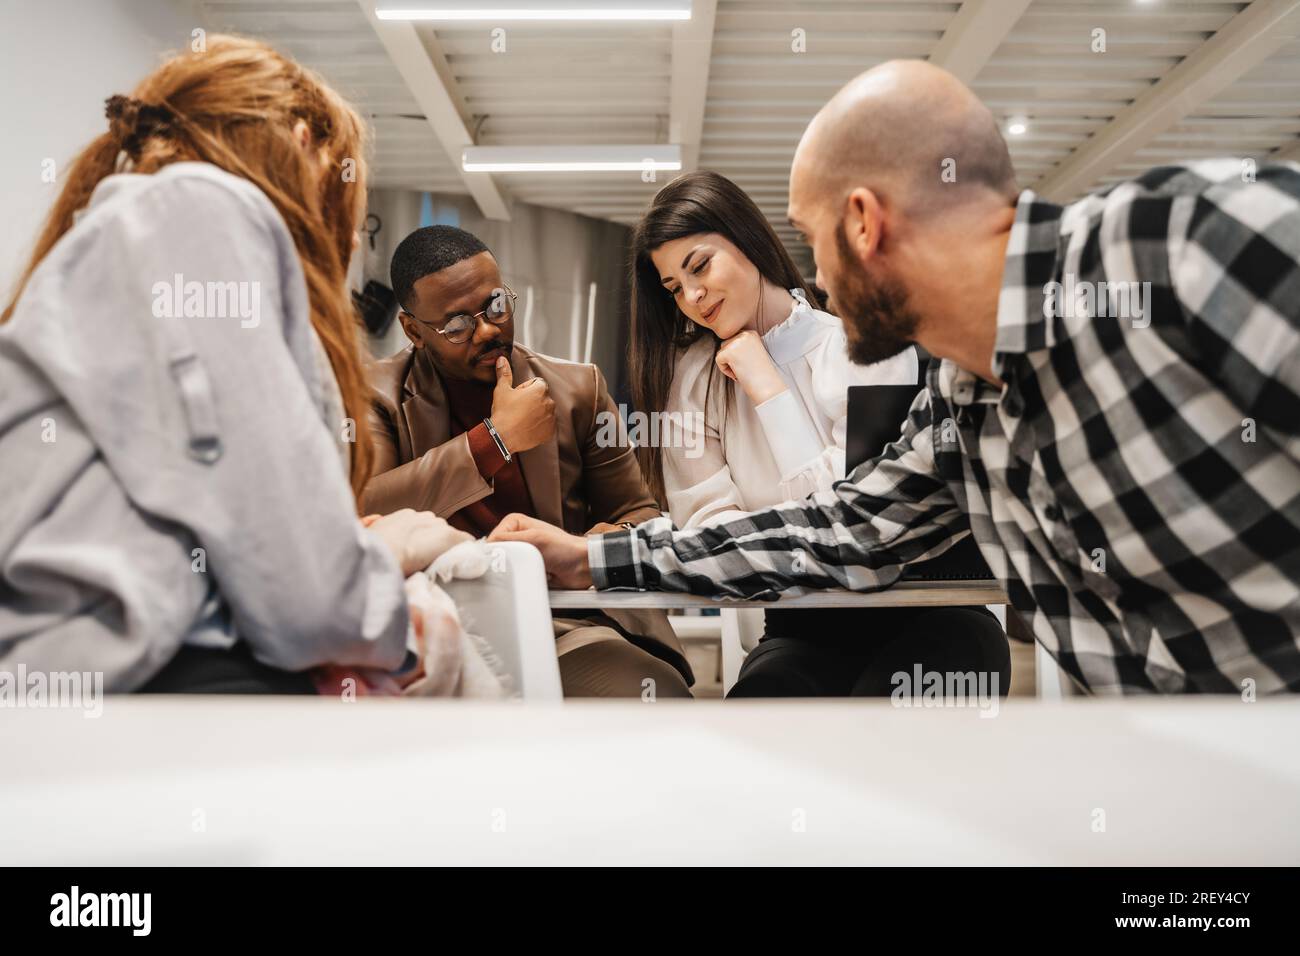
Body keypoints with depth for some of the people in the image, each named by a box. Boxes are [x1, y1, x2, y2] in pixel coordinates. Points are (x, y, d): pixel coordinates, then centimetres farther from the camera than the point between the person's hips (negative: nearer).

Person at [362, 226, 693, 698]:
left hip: (569, 623, 0)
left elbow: (638, 513, 16)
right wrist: (495, 438, -14)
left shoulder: (576, 387, 10)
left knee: (661, 692, -30)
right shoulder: (376, 393, 4)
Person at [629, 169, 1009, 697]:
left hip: (926, 618, -1)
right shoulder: (693, 379, 4)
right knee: (762, 692, -32)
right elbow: (708, 525, -5)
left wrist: (766, 389, -12)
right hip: (803, 631, 2)